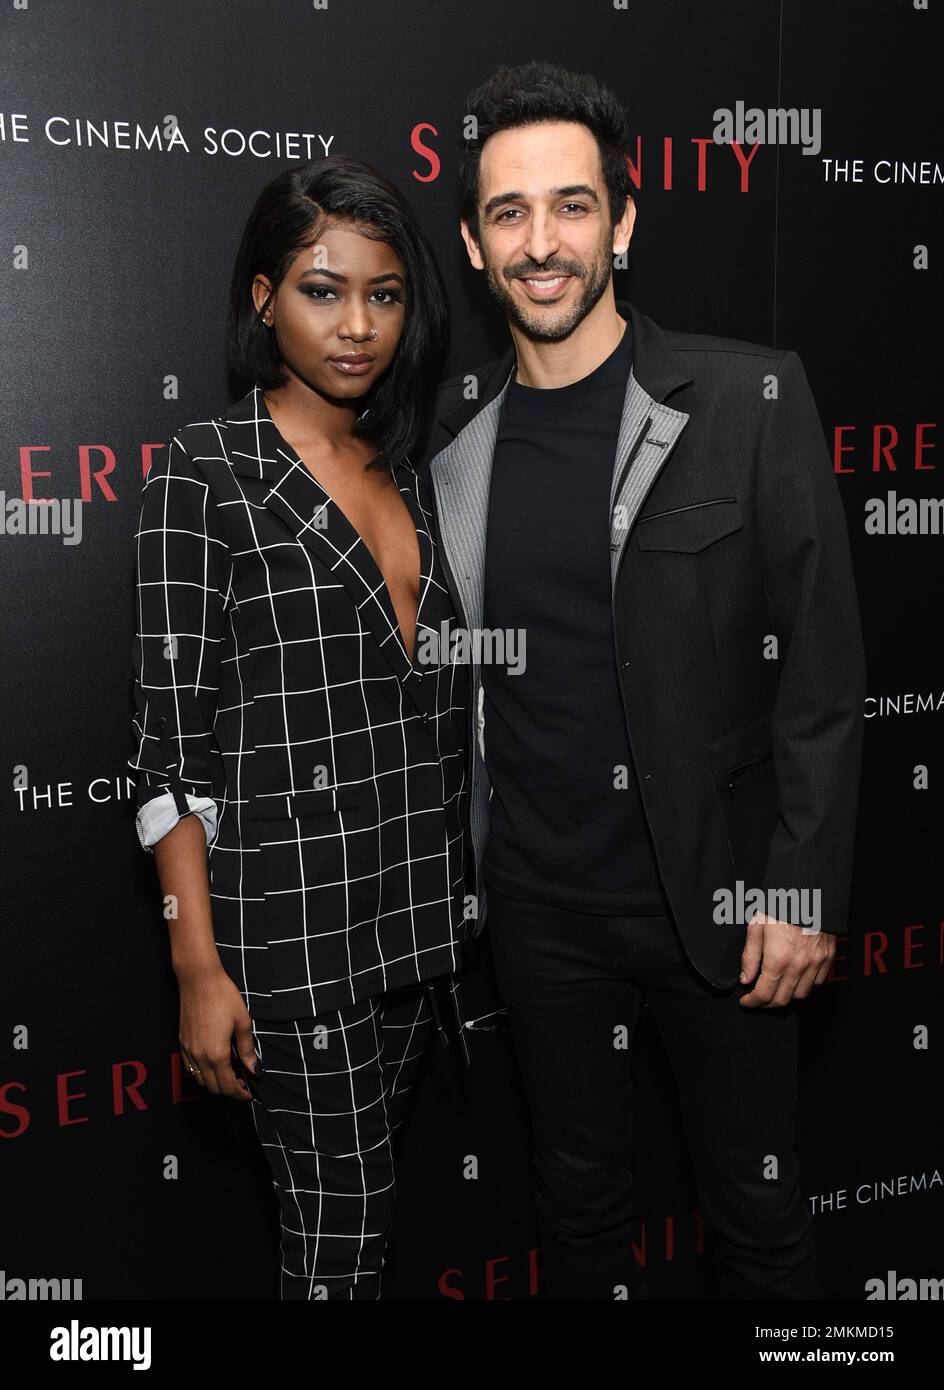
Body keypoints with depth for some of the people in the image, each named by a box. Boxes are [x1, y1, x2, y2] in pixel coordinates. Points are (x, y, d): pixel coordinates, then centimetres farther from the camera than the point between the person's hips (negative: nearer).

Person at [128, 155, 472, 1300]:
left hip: (419, 906, 6)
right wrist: (200, 965, -14)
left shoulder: (408, 469, 12)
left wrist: (455, 899, 14)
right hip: (292, 919, -6)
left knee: (359, 1201, 17)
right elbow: (173, 733, -11)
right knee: (342, 1226, 4)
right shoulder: (208, 472, -8)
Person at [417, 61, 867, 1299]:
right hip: (539, 903, 3)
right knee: (578, 1202, 20)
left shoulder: (752, 399, -9)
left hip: (716, 893, -2)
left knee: (759, 1213, 15)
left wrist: (804, 892, -11)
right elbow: (441, 667, 8)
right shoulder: (451, 430, 1)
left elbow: (822, 668, -9)